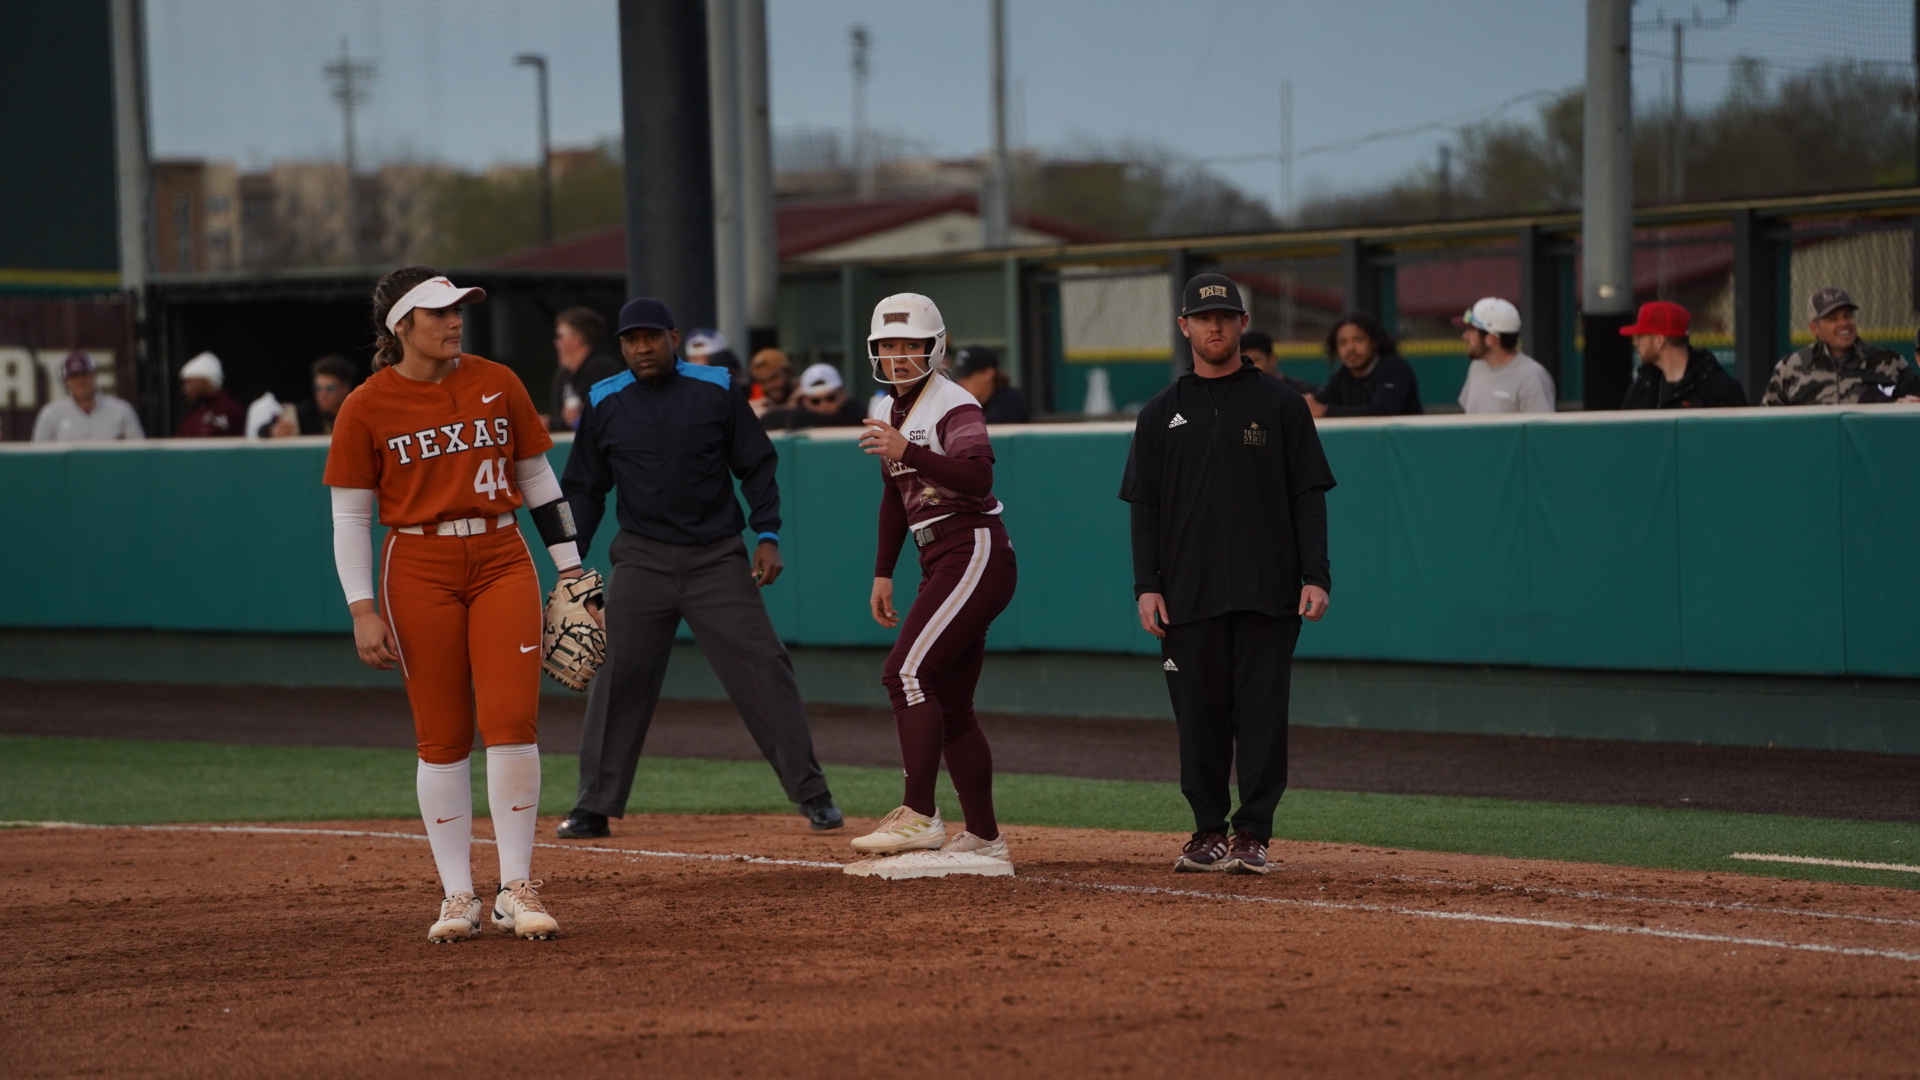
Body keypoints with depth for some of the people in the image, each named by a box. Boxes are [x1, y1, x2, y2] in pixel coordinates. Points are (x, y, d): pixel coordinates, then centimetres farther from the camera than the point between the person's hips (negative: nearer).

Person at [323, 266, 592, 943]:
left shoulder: (498, 384, 7)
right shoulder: (366, 409, -1)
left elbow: (538, 479, 14)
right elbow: (350, 515, 0)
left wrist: (569, 569, 11)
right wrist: (363, 611, -7)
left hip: (501, 561, 2)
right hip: (419, 569, -2)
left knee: (512, 720, -10)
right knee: (442, 736, 1)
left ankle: (516, 890, -4)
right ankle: (458, 897, 7)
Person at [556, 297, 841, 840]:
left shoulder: (715, 390, 0)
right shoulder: (604, 403, 5)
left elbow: (757, 464, 4)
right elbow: (584, 488, 10)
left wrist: (767, 536, -6)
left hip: (718, 557, -1)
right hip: (642, 562, 1)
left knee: (763, 667, -5)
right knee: (617, 679, 1)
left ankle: (813, 794, 0)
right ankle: (594, 807, 10)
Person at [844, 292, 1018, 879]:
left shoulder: (954, 406, -12)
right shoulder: (889, 412, 15)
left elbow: (977, 475, -30)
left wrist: (907, 451, -40)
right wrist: (883, 573, 22)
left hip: (975, 553, -10)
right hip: (941, 565, 10)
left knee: (908, 673, -20)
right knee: (949, 706, 8)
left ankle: (919, 816, -22)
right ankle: (984, 839, 10)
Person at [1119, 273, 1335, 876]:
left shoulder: (1280, 405, 6)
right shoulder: (1162, 414, 11)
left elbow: (1309, 497, 3)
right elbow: (1145, 506, 10)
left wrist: (1316, 576, -6)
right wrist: (1146, 587, 0)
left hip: (1268, 594, -2)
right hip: (1190, 596, 2)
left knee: (1262, 714, -3)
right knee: (1199, 716, 3)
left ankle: (1253, 833, 2)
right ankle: (1209, 832, 12)